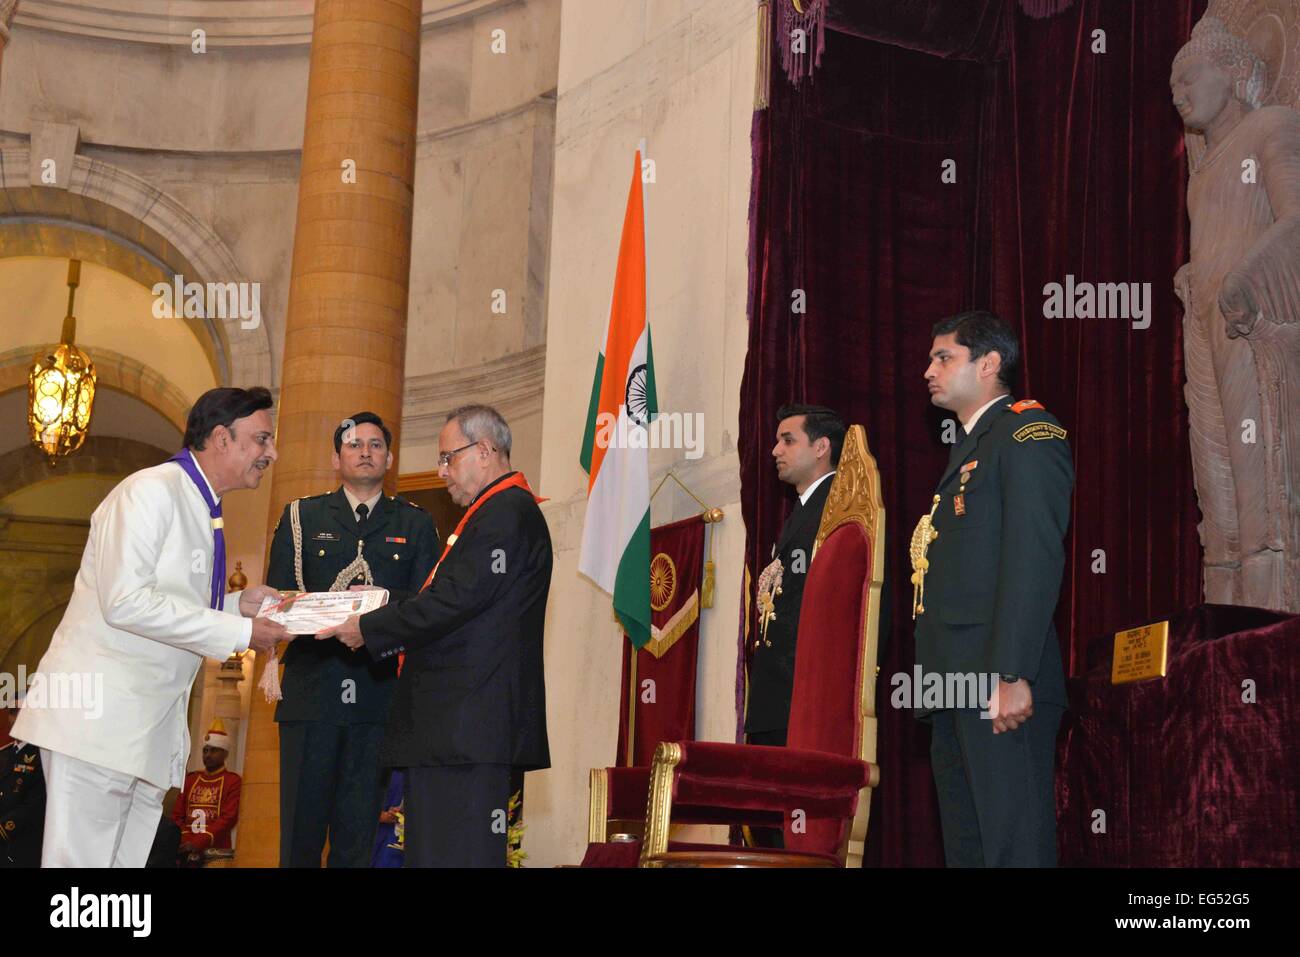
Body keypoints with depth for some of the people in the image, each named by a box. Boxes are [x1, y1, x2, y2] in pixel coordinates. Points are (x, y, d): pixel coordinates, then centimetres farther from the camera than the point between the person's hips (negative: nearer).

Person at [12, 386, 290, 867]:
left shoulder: (202, 508, 19)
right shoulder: (150, 491, -10)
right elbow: (124, 603, -20)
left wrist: (238, 603, 8)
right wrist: (238, 632, -16)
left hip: (151, 729, 9)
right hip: (98, 717, -9)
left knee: (127, 858, 6)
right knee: (80, 860, -9)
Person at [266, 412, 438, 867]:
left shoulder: (415, 524, 14)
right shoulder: (301, 516, 15)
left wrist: (386, 602, -15)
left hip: (378, 693, 0)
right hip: (311, 689, 0)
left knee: (359, 834, 1)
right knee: (301, 828, -2)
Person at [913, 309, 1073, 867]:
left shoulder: (1027, 430, -5)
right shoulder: (968, 445, 24)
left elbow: (1036, 556, -16)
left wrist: (1011, 674, -22)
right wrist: (938, 675, 14)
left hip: (1000, 682, -10)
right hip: (956, 681, 10)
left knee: (1013, 842, -8)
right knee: (964, 845, 12)